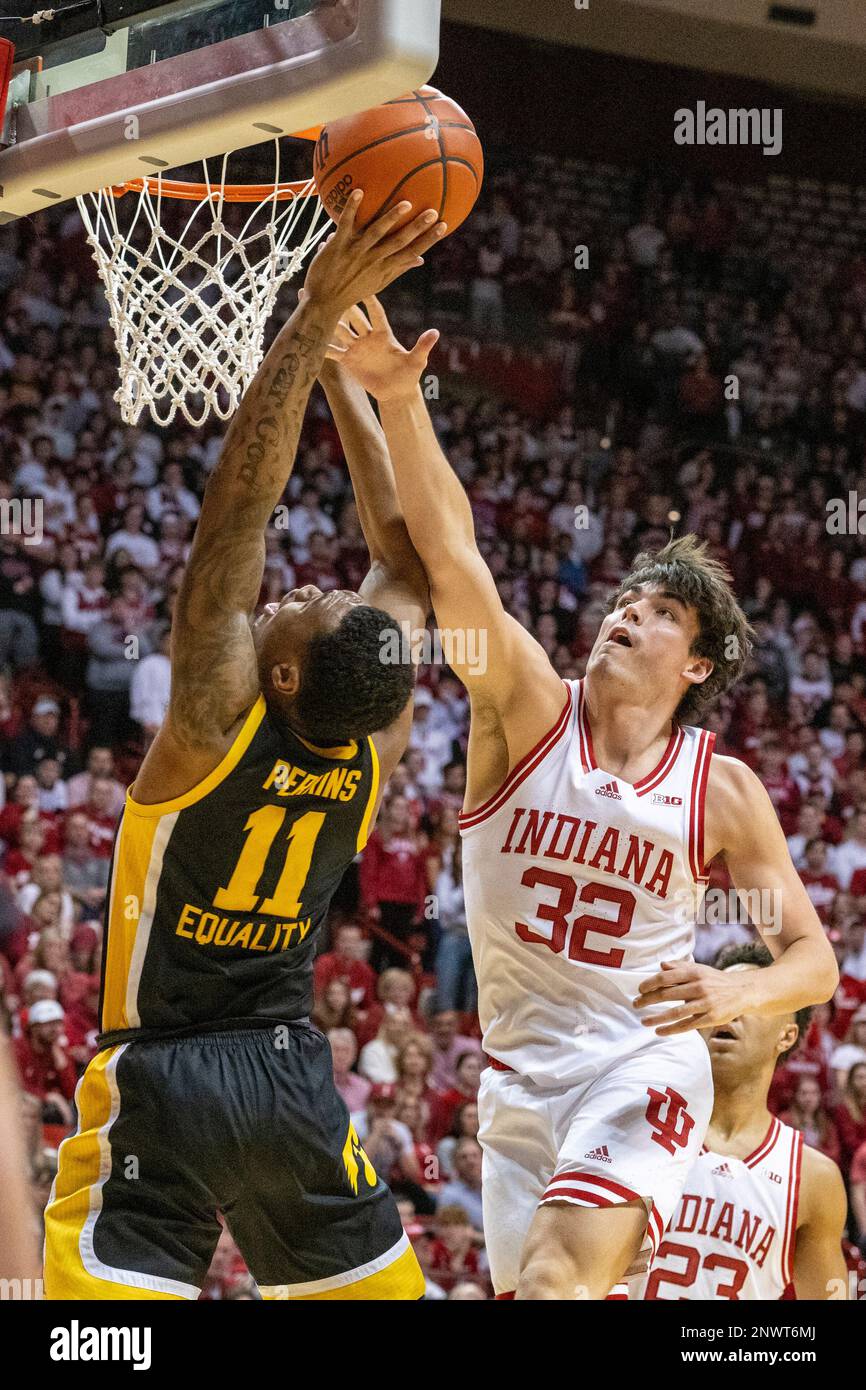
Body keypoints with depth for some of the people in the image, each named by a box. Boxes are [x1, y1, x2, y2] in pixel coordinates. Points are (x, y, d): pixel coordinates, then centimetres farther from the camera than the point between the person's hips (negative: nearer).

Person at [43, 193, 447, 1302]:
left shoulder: (221, 714, -18)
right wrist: (342, 373, 9)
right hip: (292, 1075, 5)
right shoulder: (377, 741, -4)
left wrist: (315, 317, -25)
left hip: (162, 1081, -5)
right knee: (381, 1295, 17)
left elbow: (238, 505, -24)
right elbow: (408, 558, 8)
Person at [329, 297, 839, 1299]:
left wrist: (737, 993, -20)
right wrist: (398, 399, -30)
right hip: (520, 1075, 3)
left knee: (557, 1271, -28)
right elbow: (448, 552, -17)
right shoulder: (531, 711, -3)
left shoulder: (722, 790, -3)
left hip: (643, 1068, -3)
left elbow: (814, 959, 3)